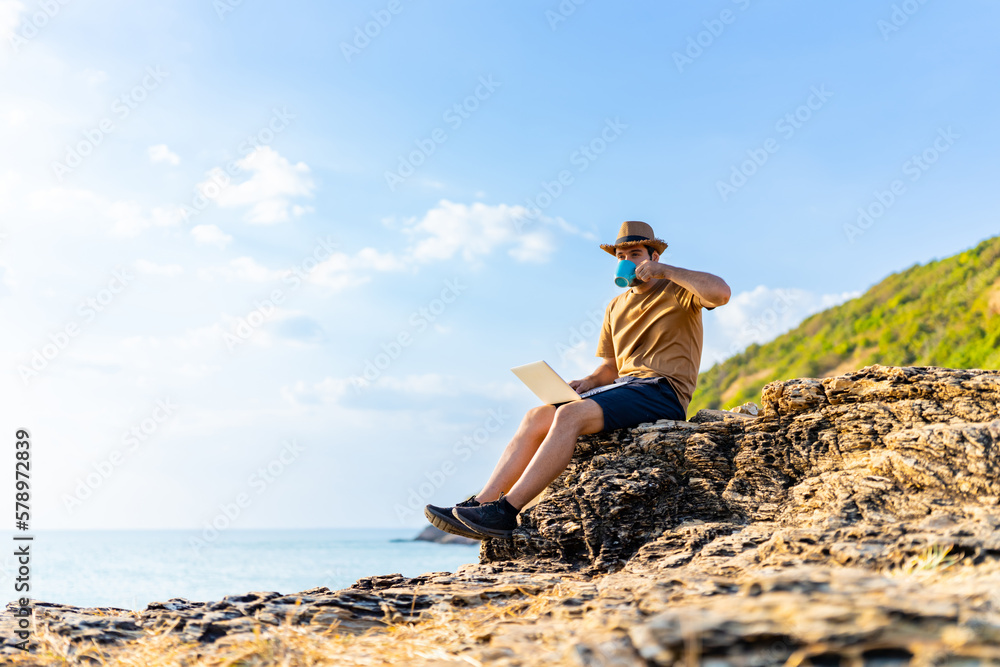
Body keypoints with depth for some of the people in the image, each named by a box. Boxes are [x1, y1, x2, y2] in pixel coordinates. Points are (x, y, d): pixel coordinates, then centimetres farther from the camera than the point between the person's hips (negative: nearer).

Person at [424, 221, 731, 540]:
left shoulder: (677, 290, 4)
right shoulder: (616, 306, 23)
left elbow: (721, 292, -19)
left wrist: (664, 270, -12)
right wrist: (587, 382, 4)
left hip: (663, 391, -7)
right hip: (625, 388, 7)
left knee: (570, 415, -29)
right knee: (538, 416, -12)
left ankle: (505, 513, -33)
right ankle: (480, 504, -19)